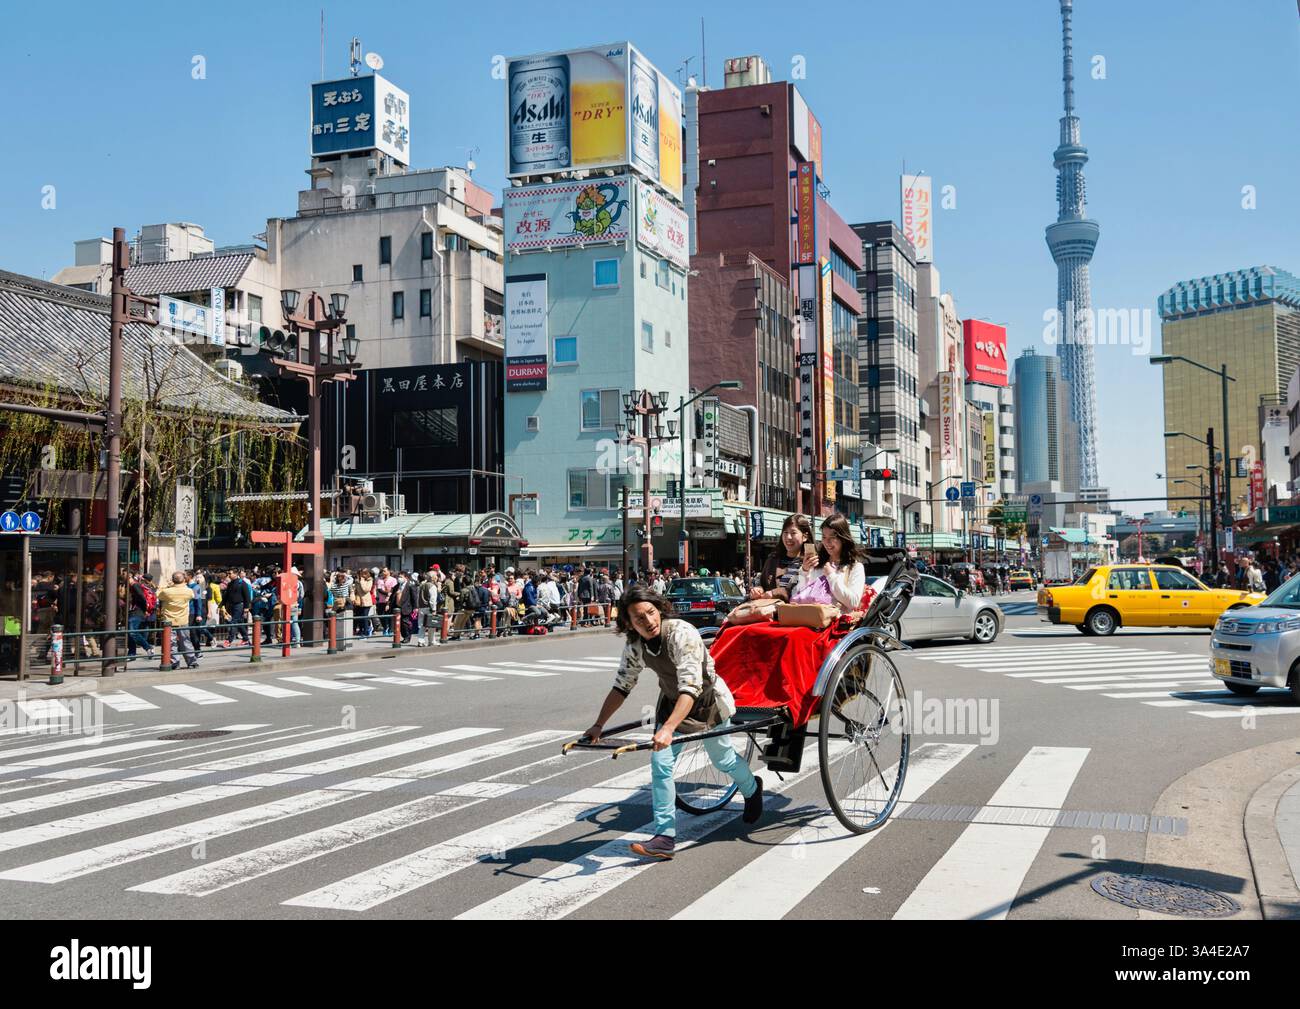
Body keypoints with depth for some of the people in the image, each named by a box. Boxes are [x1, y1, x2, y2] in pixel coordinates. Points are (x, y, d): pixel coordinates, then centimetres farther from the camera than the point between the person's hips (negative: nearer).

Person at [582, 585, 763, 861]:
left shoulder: (681, 634, -34)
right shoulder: (634, 644, -13)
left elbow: (691, 687, -41)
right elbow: (622, 686, -2)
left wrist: (668, 729, -51)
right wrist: (598, 725, -7)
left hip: (709, 701, -5)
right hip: (671, 702, 5)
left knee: (723, 759, 15)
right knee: (660, 762, -10)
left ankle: (752, 789, 48)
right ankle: (665, 838, -6)